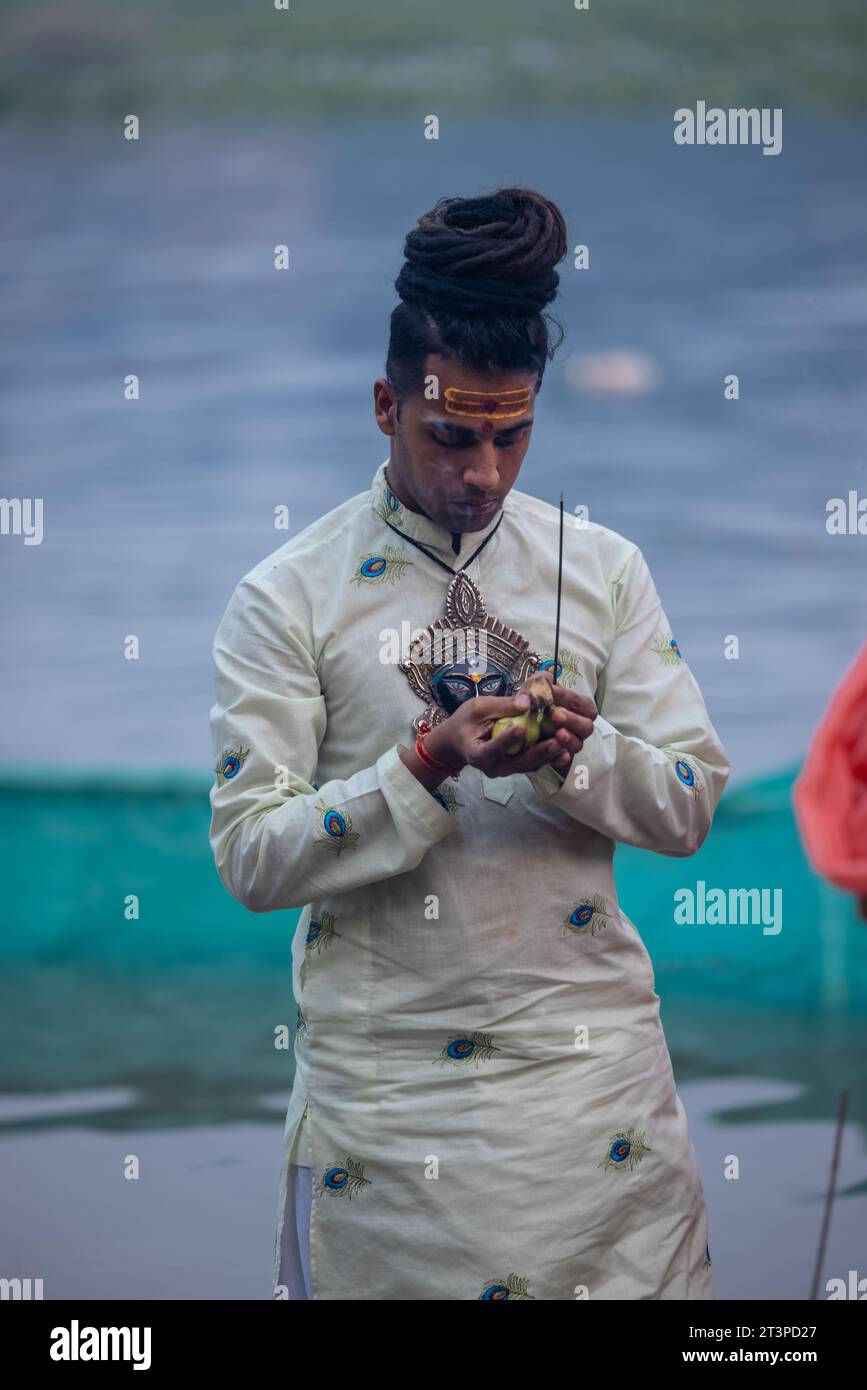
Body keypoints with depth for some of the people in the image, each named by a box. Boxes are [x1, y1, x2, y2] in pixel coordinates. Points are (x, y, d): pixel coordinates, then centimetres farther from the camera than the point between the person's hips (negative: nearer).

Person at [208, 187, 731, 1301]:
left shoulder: (603, 570, 6)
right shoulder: (288, 599, -3)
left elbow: (691, 804, 4)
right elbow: (249, 853, -9)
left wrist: (582, 752, -16)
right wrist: (427, 765, -22)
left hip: (590, 1064, 2)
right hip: (383, 1075, -2)